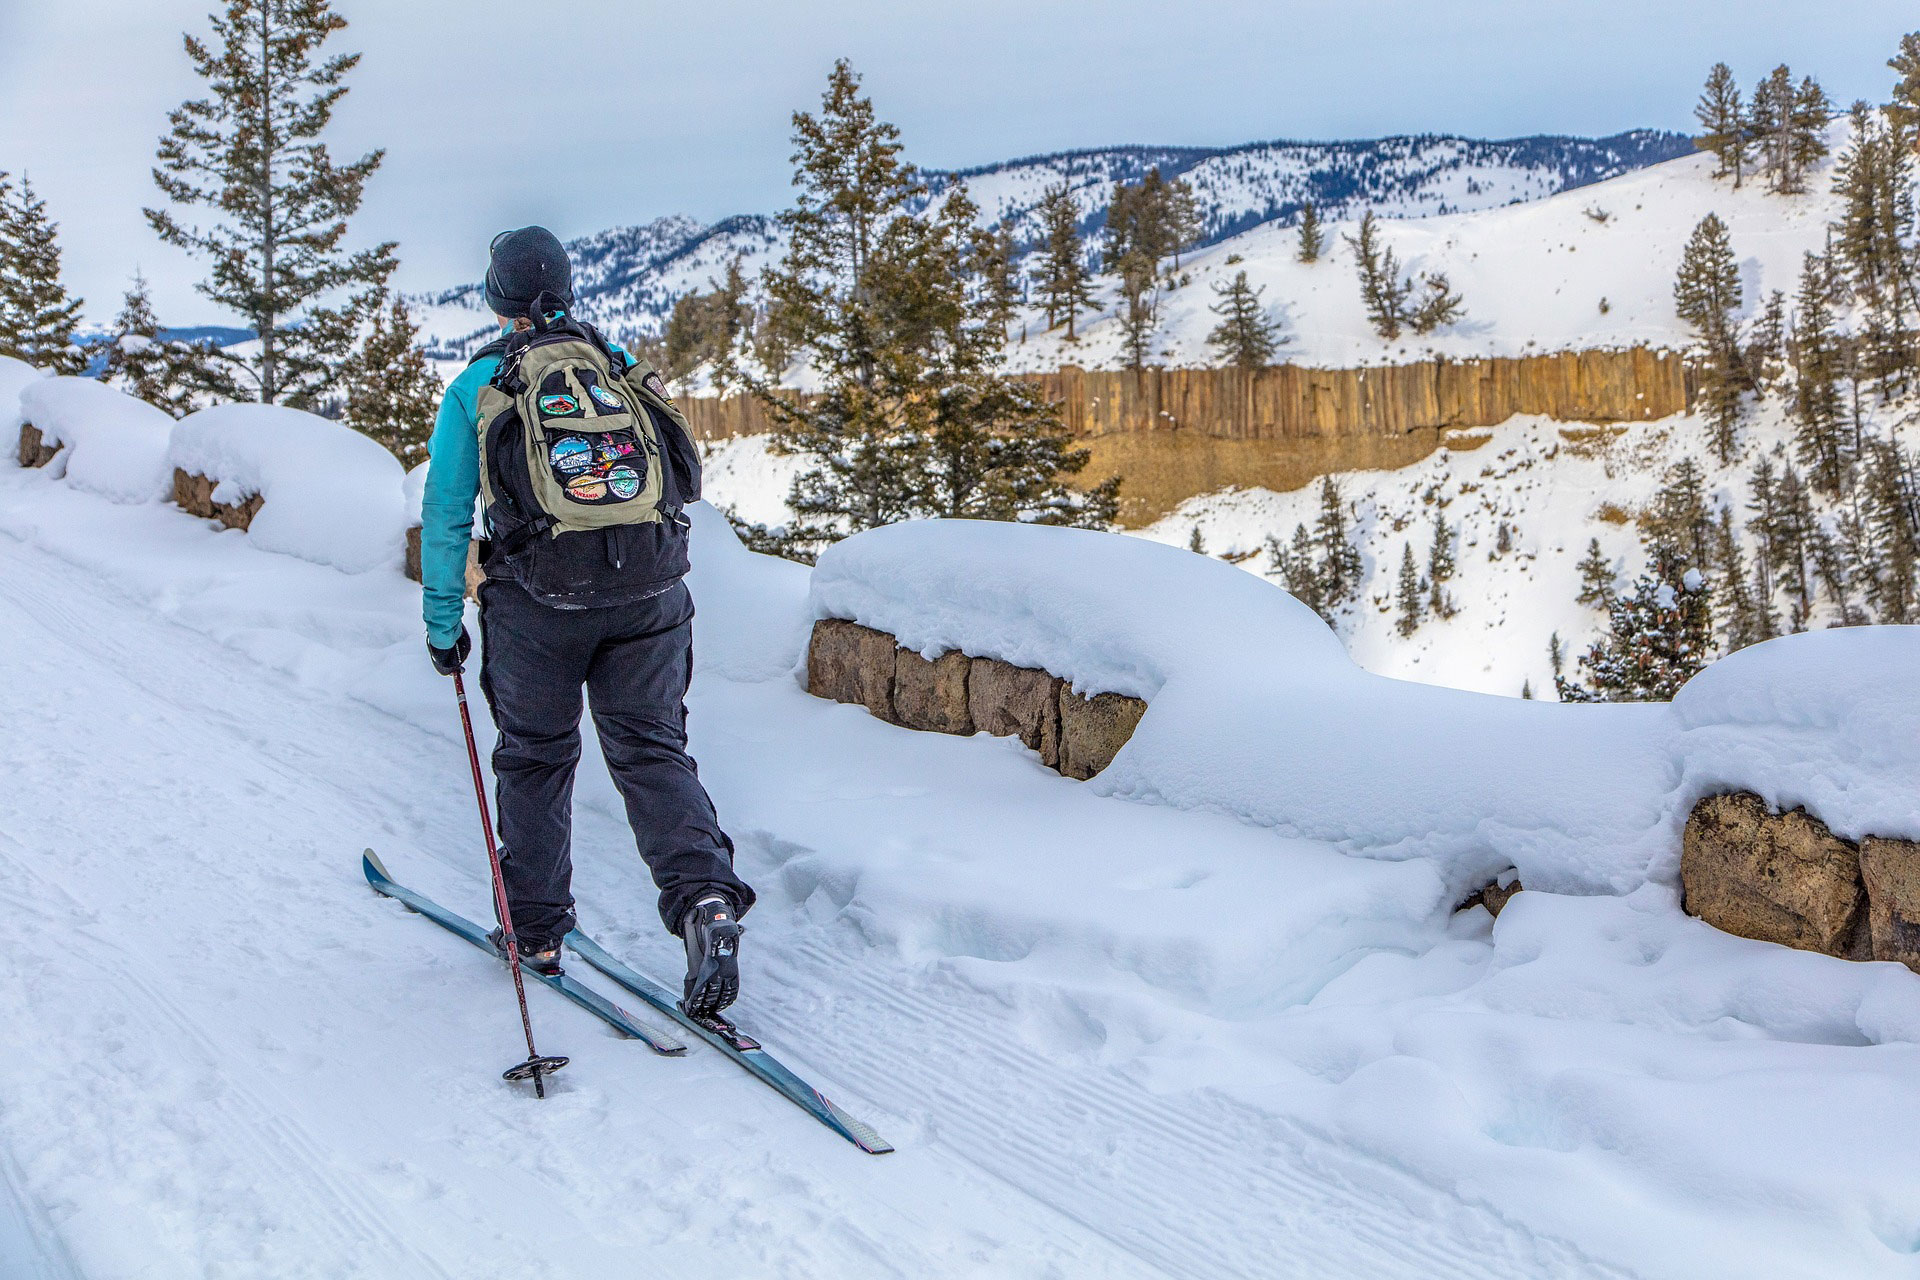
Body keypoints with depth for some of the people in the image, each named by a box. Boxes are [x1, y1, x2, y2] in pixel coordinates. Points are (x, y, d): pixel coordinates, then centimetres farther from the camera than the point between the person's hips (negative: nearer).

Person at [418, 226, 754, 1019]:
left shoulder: (477, 385, 7)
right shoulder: (623, 367, 15)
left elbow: (446, 515, 6)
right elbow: (686, 480, 19)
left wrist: (442, 626, 13)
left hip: (539, 597, -2)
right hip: (650, 593, 2)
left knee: (535, 755, 13)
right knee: (651, 749, 5)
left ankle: (533, 930, 21)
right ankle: (706, 897, -16)